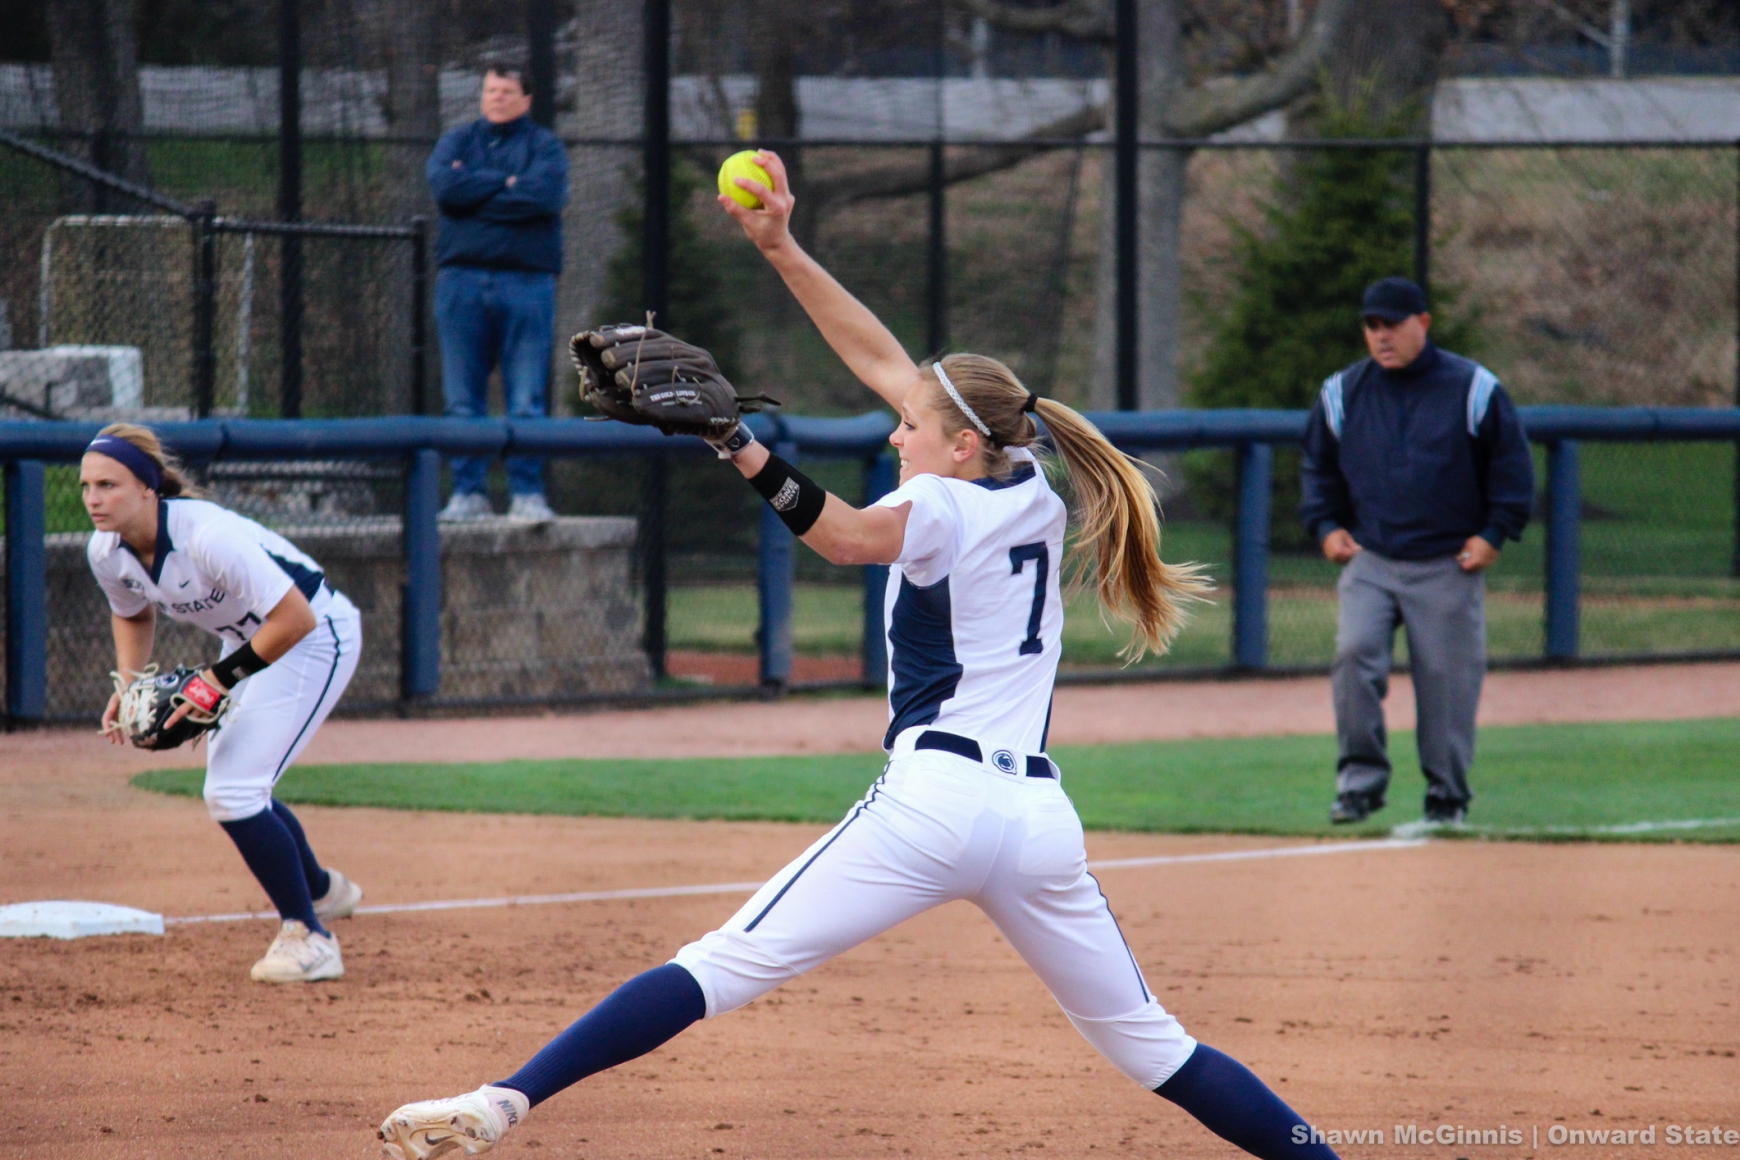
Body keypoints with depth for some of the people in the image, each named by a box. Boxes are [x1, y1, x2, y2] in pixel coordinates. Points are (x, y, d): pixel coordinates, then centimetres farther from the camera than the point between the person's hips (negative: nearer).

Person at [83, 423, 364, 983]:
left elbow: (296, 619, -34)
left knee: (234, 792, -17)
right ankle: (320, 890, 45)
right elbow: (134, 613, 12)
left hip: (317, 637, -9)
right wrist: (129, 684, -5)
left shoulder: (208, 537, -36)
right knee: (229, 789, 18)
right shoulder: (107, 552, -12)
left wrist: (219, 679, -30)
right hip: (249, 643, 9)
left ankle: (307, 936, -3)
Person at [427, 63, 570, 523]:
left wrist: (474, 191, -5)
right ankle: (467, 491, 5)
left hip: (526, 281, -2)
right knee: (462, 399, 0)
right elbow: (444, 186, -4)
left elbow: (544, 195, -11)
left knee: (527, 401, -4)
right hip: (462, 276, 2)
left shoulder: (544, 145, 9)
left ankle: (527, 493, 0)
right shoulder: (457, 140, 16)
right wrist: (507, 184, -5)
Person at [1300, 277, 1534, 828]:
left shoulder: (1473, 390, 0)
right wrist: (1325, 526, 6)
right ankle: (1361, 778, -10)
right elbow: (1319, 467, 20)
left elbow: (1512, 466, 6)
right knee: (1354, 654, -18)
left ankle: (1448, 797, 11)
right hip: (1369, 560, 2)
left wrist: (1493, 533, -3)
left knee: (1447, 678, -1)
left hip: (1449, 566, -2)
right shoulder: (1342, 394, 7)